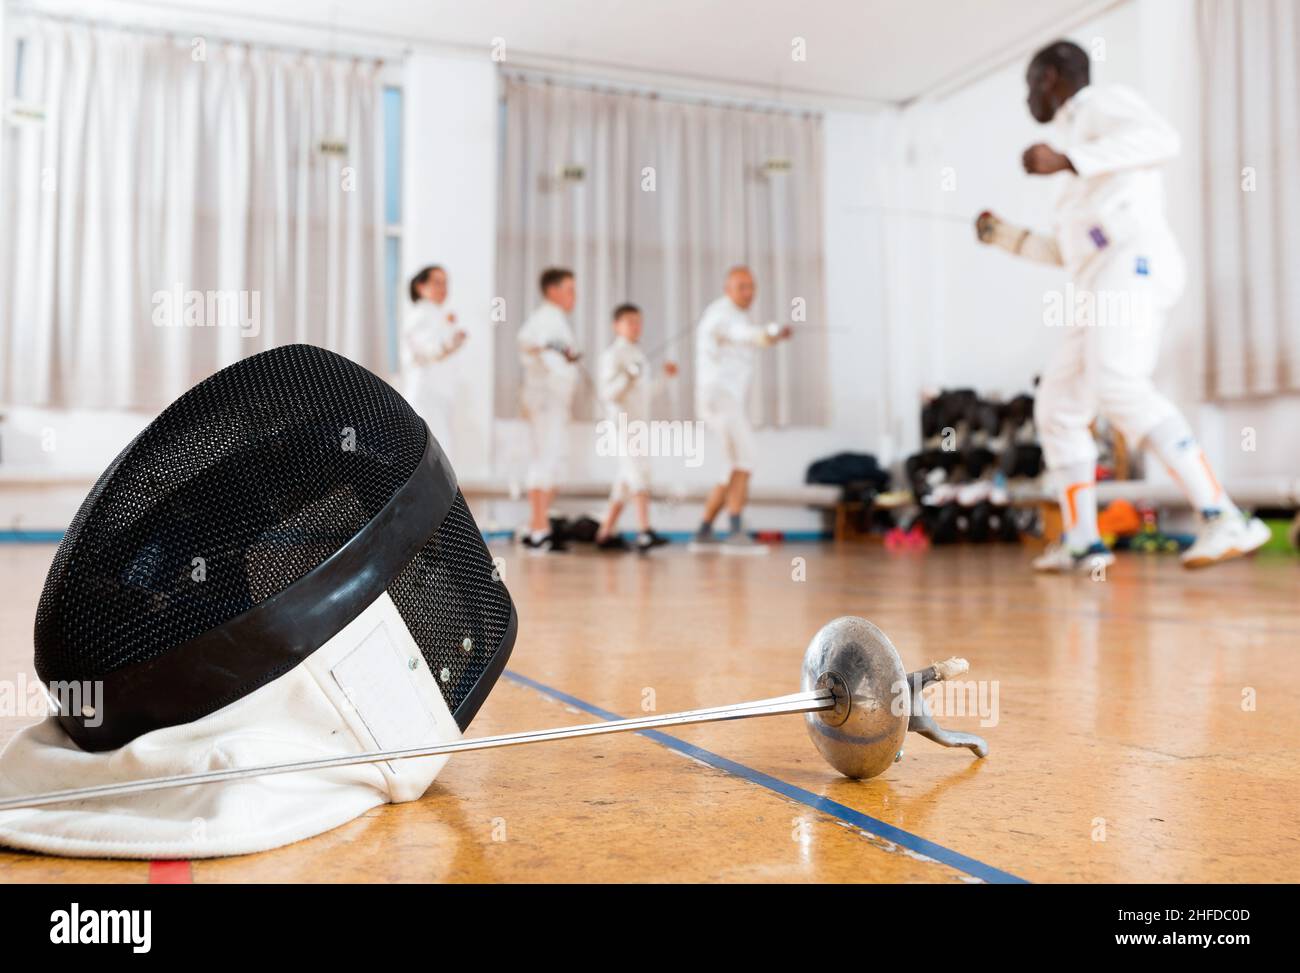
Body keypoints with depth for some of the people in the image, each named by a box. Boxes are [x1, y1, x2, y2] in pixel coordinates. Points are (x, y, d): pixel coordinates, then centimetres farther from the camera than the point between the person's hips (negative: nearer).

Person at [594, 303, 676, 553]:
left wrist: (664, 374, 13)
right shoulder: (612, 354, -8)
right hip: (623, 422, -9)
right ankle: (645, 534, -33)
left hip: (639, 422, 9)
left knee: (627, 481, 13)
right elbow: (608, 394, -16)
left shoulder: (637, 354, 17)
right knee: (639, 474, -23)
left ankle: (605, 535, 22)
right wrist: (628, 377, -29)